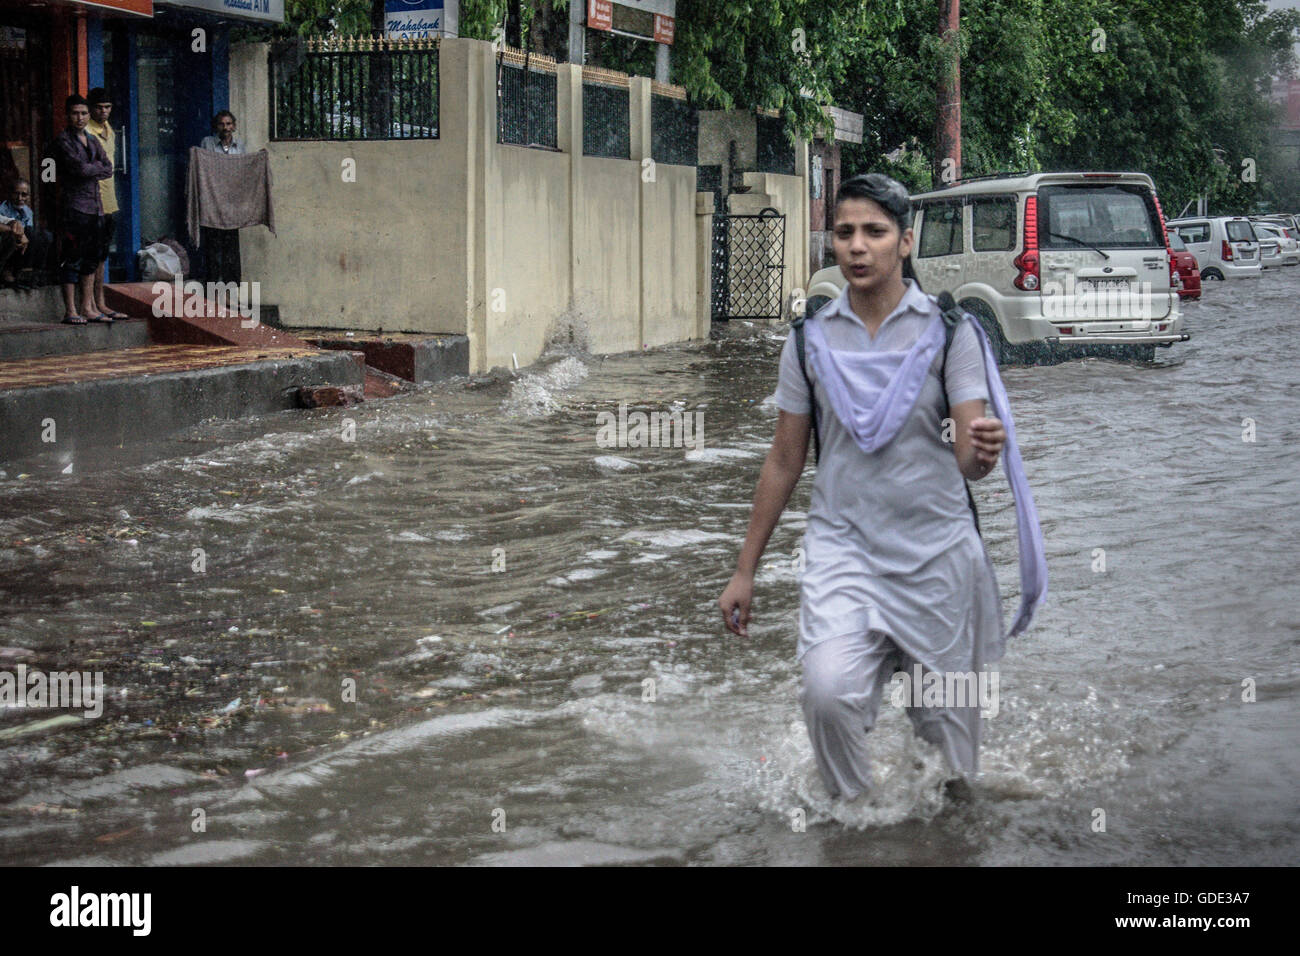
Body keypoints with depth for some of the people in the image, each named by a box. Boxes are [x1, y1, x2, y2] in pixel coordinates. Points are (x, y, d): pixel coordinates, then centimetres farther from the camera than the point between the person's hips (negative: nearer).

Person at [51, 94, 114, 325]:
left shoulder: (92, 140, 18)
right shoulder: (63, 140, -4)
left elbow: (109, 169, 9)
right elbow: (79, 168, -15)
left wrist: (90, 171, -7)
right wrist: (98, 167, 1)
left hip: (95, 206, 7)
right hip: (74, 207, -7)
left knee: (91, 259, 8)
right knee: (72, 260, -7)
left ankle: (88, 308, 14)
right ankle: (70, 311, -5)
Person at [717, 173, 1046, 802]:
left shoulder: (950, 330, -3)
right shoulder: (811, 338, 4)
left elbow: (968, 458, -7)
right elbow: (784, 462, 10)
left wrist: (983, 450, -33)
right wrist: (744, 570, 10)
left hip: (936, 548, 0)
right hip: (842, 544, 1)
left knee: (947, 715, 5)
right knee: (828, 691, -23)